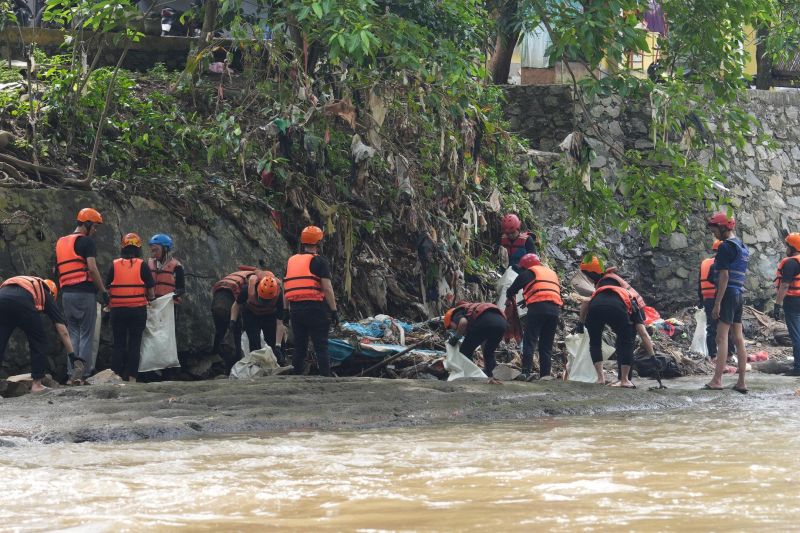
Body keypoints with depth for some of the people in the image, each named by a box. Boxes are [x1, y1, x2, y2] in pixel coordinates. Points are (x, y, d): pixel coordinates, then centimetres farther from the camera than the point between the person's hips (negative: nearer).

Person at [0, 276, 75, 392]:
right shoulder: (47, 296, 32)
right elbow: (63, 332, 28)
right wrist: (72, 355, 32)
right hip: (22, 303, -4)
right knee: (39, 342, 16)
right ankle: (37, 384, 16)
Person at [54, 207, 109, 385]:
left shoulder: (60, 243, 18)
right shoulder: (87, 242, -6)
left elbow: (56, 271, 19)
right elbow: (92, 268, -15)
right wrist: (103, 291, -11)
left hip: (66, 293, 6)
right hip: (85, 291, -6)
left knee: (73, 333, 9)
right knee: (87, 334, -3)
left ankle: (72, 372, 1)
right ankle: (83, 372, -12)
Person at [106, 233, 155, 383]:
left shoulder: (114, 265, 1)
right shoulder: (142, 265, -3)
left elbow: (108, 288, 3)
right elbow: (150, 291, -2)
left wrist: (109, 303, 19)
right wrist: (151, 298, 19)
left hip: (117, 310, 1)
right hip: (138, 309, -1)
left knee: (119, 344, 8)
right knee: (134, 345, 3)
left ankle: (116, 376, 4)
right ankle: (132, 377, 0)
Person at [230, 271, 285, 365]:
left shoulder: (279, 293, -35)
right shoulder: (249, 289, -36)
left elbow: (280, 323, -28)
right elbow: (237, 305, -11)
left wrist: (278, 346, -30)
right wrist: (233, 321, -22)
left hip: (270, 315, 0)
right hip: (251, 314, 0)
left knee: (272, 342, -4)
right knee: (255, 344, -13)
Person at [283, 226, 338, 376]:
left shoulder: (291, 261, 15)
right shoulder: (319, 262, -5)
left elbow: (286, 288, 15)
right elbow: (327, 288, -11)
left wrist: (286, 310, 19)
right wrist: (334, 310, -8)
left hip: (295, 308, 6)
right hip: (314, 308, -6)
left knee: (299, 347, 12)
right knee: (321, 347, -5)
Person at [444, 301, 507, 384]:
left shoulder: (457, 313, 23)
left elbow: (463, 322, -7)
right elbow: (483, 344, 46)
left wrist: (456, 337, 10)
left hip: (486, 321, -7)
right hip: (502, 322, 7)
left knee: (465, 352, 11)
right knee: (489, 353, 28)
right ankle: (490, 377, 13)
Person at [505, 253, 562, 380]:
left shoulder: (528, 273, 11)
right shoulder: (552, 273, 29)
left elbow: (511, 291, 12)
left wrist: (511, 300, 36)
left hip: (538, 307, -5)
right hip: (555, 309, 5)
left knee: (530, 342, -5)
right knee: (546, 344, 11)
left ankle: (526, 372, -15)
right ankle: (545, 373, 4)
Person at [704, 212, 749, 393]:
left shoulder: (726, 247, -11)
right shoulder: (743, 247, 18)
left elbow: (724, 276, -16)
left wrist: (717, 303, -17)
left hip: (728, 294, -9)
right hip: (740, 294, 9)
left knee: (722, 338, -11)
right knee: (738, 339, 8)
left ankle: (717, 380, -15)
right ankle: (741, 382, 7)